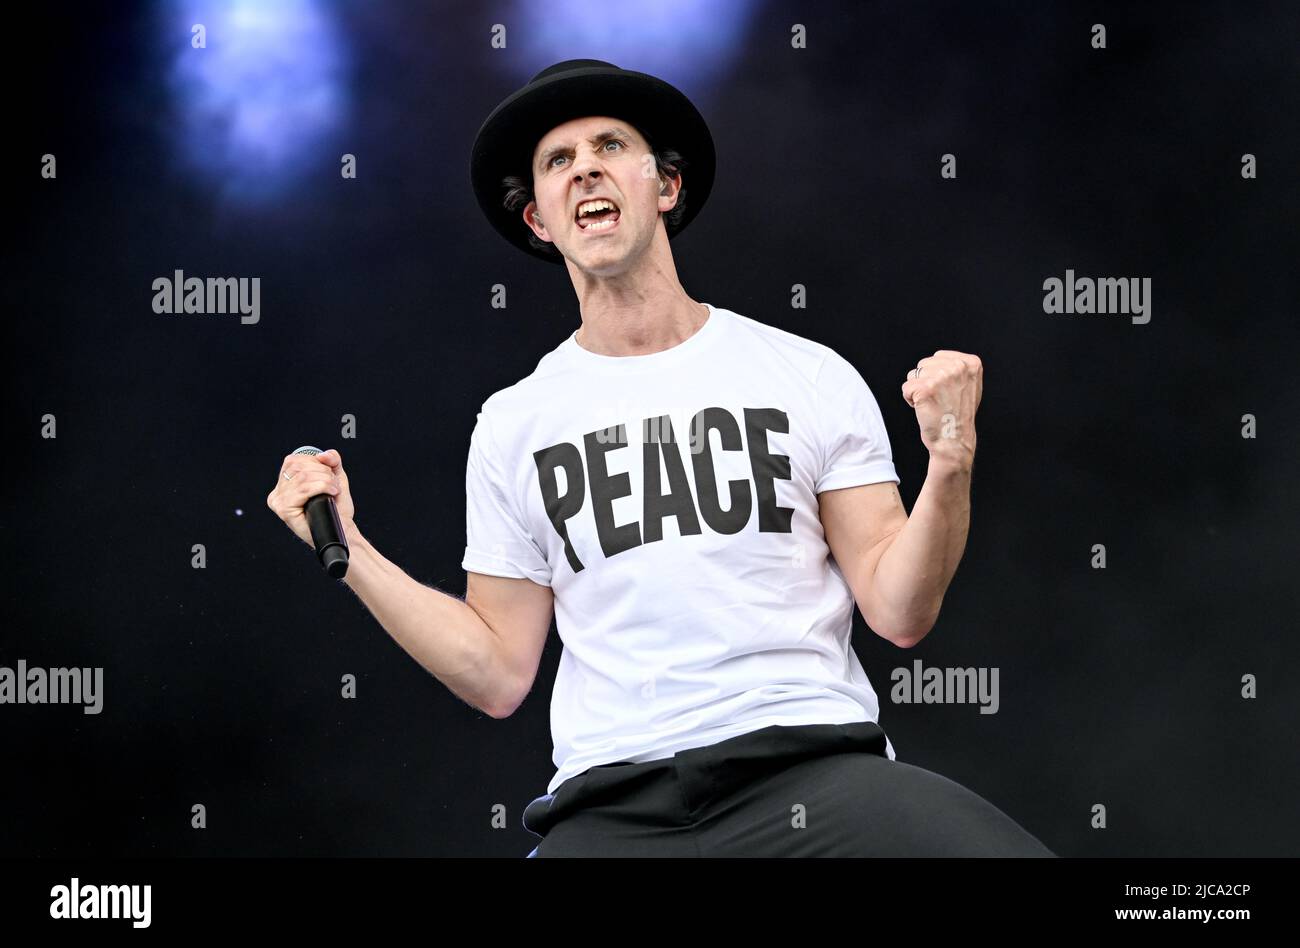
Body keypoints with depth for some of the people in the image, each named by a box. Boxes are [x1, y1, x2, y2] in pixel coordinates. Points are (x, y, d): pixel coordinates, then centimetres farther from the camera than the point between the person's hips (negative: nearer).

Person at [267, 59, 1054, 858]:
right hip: (613, 803, 3)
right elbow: (499, 674, 12)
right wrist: (350, 550, 6)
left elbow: (898, 612, 4)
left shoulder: (811, 378, 7)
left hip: (812, 763, -3)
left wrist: (950, 467, -12)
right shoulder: (511, 426, 12)